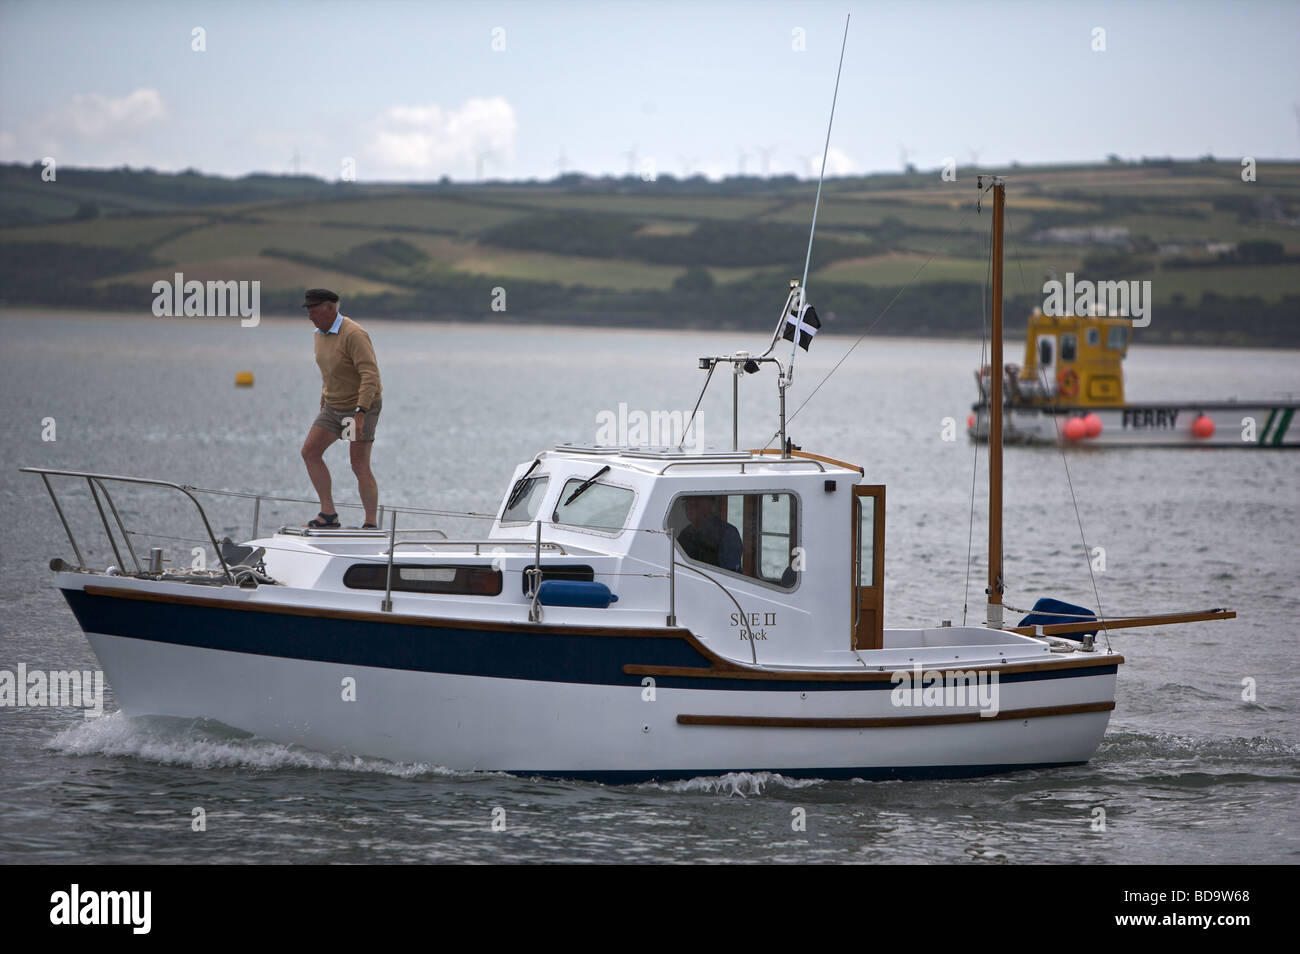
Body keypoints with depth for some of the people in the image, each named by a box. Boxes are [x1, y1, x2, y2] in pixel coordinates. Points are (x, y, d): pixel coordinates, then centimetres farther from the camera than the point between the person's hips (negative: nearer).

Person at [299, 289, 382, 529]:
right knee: (310, 451, -3)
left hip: (362, 407, -8)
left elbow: (371, 376, -30)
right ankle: (328, 515, 0)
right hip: (334, 406, 8)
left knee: (360, 467, -9)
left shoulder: (354, 335, -23)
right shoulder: (321, 335, 5)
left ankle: (371, 525, 0)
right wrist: (324, 407, 20)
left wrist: (360, 414, -36)